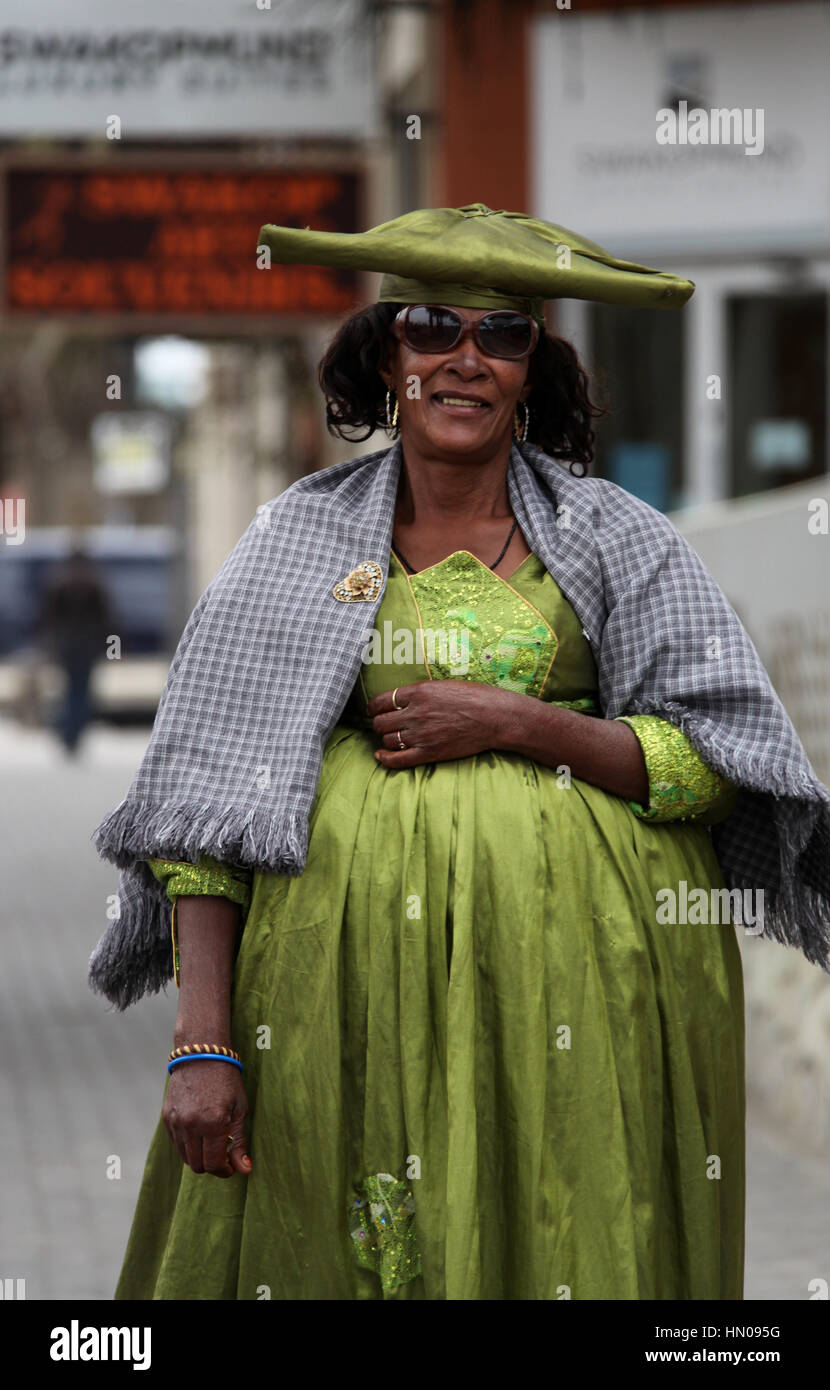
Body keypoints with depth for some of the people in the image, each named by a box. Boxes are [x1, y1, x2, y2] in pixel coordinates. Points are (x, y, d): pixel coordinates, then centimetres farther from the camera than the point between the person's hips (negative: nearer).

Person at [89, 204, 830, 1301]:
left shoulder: (612, 537, 4)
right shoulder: (300, 540, 3)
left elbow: (722, 766, 0)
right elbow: (209, 795, -2)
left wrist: (515, 721, -12)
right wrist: (203, 1044, -11)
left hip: (572, 961, 0)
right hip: (348, 960, 0)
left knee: (566, 1245, 2)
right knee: (353, 1243, 3)